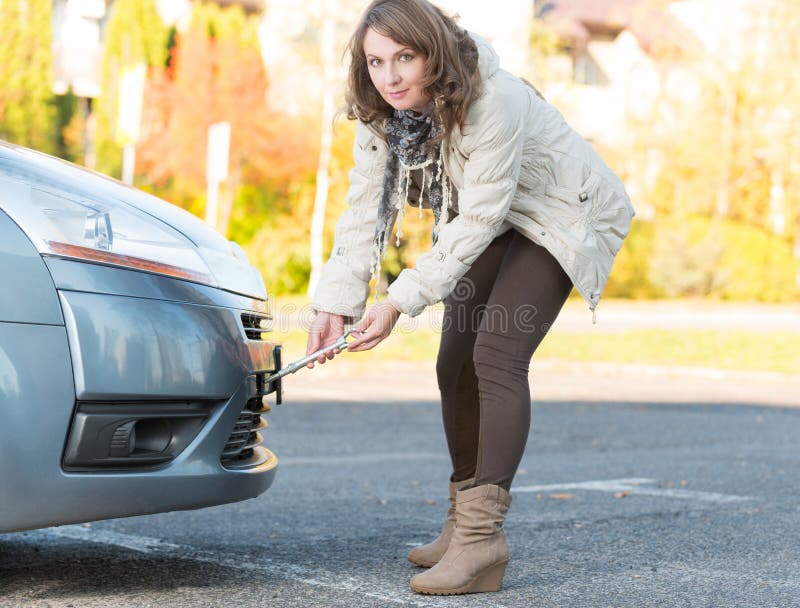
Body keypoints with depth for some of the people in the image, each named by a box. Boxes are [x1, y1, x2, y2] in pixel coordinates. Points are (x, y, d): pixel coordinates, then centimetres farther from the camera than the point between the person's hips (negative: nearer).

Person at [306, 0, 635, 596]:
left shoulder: (494, 101, -36)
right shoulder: (380, 112, -14)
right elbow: (363, 210, -13)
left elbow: (478, 219, -33)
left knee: (496, 354, -21)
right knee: (456, 362, 3)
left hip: (560, 215, -7)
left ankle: (483, 536, -22)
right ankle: (464, 519, 17)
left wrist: (399, 303, -34)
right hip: (486, 220, 7)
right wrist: (335, 304, -24)